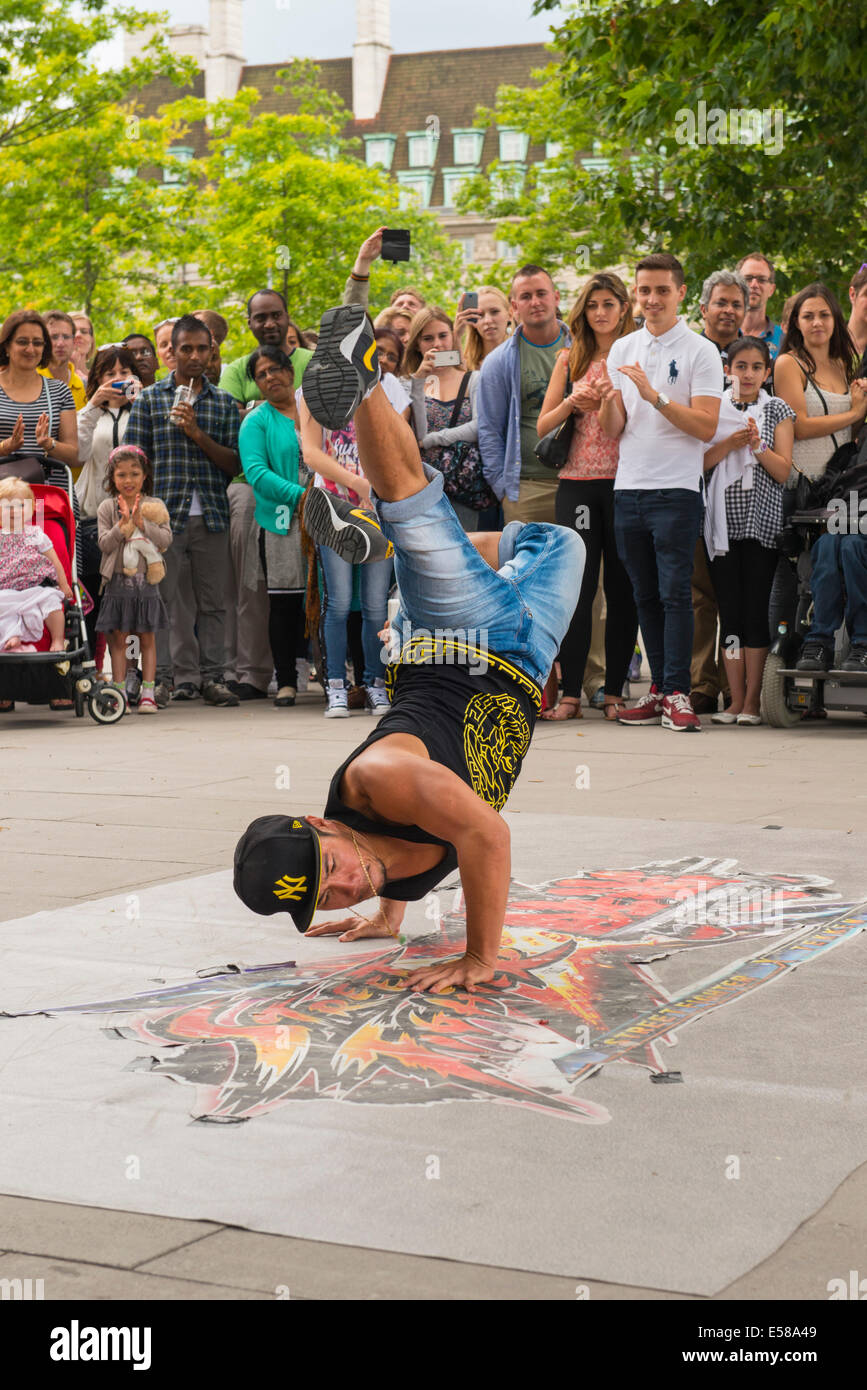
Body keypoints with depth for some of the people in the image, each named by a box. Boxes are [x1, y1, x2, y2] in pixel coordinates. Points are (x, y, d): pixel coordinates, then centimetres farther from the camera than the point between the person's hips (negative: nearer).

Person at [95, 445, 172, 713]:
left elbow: (166, 539, -7)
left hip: (146, 581, 0)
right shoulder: (107, 508, 3)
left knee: (147, 639, 4)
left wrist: (141, 522, -16)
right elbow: (104, 543, -5)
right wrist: (123, 526, -18)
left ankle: (147, 693, 6)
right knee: (118, 639, 2)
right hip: (118, 582, 0)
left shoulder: (155, 506, 3)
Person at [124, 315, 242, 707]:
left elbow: (234, 464, 4)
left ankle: (211, 677, 11)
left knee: (213, 602, 4)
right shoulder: (148, 399, 7)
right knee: (160, 598, -1)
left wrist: (196, 433, -8)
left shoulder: (224, 403, 12)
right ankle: (160, 677, 6)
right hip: (164, 514, -2)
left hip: (212, 516, 2)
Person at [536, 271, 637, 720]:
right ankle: (570, 694, 0)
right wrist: (570, 404, -7)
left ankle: (614, 691, 8)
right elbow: (541, 426, 11)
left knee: (622, 590, 1)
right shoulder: (571, 360, 13)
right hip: (577, 481, 2)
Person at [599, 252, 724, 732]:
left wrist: (656, 396, -20)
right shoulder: (622, 349, 13)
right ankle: (659, 689, 15)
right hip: (628, 488, 5)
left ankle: (677, 693, -5)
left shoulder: (700, 351, -2)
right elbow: (612, 431, 9)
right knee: (645, 596, 8)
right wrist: (607, 399, -13)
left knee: (674, 593, -8)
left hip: (676, 489, -5)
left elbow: (706, 426, -11)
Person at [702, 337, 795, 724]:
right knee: (729, 609, 2)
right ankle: (735, 699, 6)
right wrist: (729, 444, -12)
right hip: (723, 519, 2)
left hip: (762, 520, -2)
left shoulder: (777, 410, 5)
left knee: (756, 608, -4)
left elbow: (783, 471, -2)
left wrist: (758, 445, -17)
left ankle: (752, 700, 1)